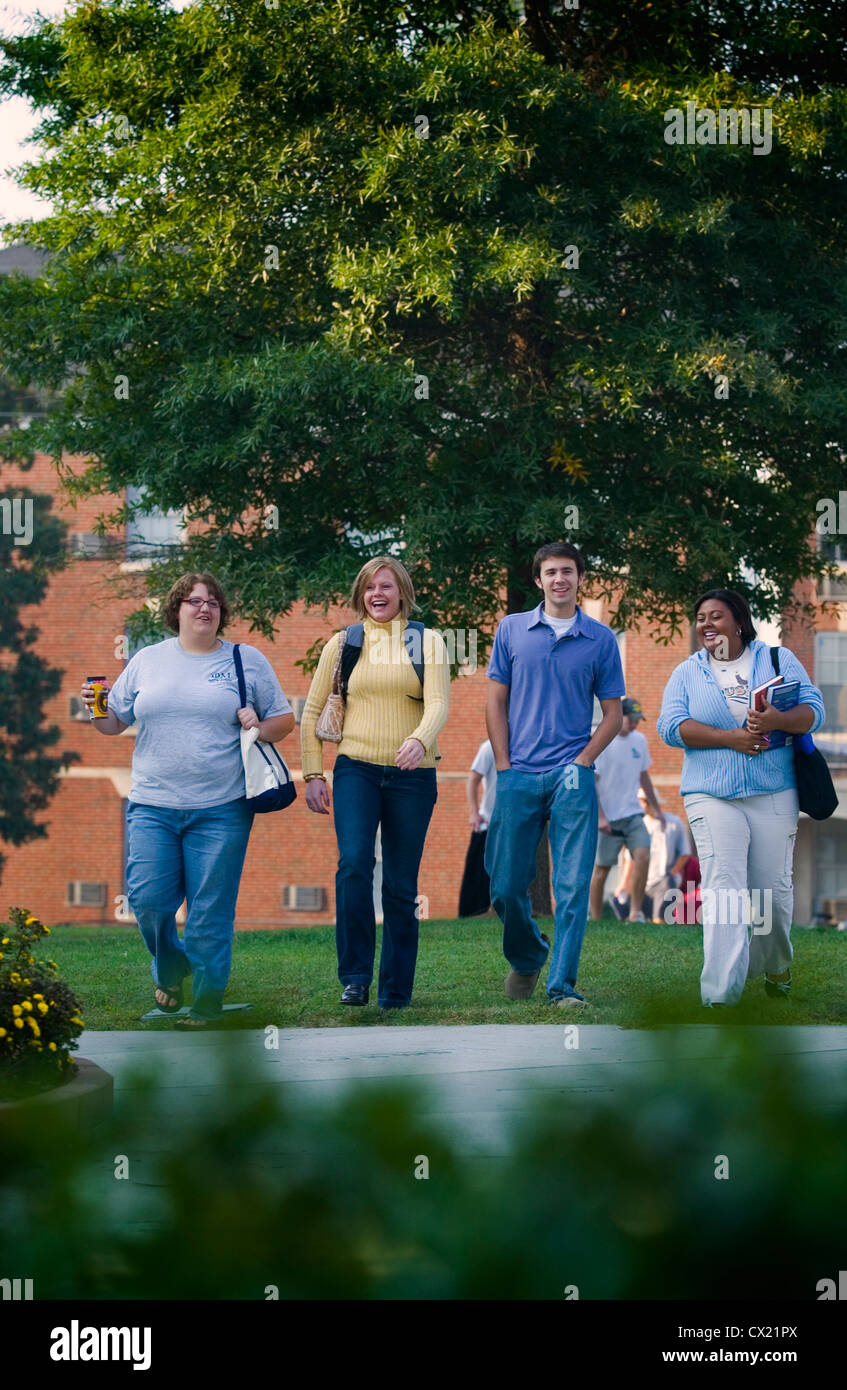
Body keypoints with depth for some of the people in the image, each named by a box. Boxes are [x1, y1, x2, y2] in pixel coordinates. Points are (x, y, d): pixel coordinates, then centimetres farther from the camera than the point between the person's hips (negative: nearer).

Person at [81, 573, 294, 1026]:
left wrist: (260, 728, -11)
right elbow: (114, 721, 16)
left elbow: (285, 719, 10)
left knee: (210, 912, -2)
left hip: (220, 809, -2)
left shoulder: (248, 661, 7)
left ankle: (207, 1002, 10)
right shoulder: (147, 661, 12)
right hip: (152, 805, 2)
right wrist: (95, 707, -4)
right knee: (147, 899, -5)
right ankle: (170, 969, 25)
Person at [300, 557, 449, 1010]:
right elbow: (312, 712, 13)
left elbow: (438, 703, -8)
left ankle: (395, 992, 12)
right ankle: (355, 977, -15)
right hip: (356, 769, 0)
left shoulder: (428, 642, 6)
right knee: (353, 862, -21)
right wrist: (313, 774, 5)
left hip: (411, 774, 0)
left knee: (401, 885, 3)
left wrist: (419, 740, -28)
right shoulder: (342, 643, 9)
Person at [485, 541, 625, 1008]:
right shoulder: (512, 630, 7)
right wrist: (504, 766, 1)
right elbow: (496, 701, 9)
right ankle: (526, 958, 31)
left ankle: (562, 984, -2)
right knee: (506, 885, 6)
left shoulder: (600, 639, 5)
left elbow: (613, 713, 7)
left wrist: (582, 762, -5)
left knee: (573, 886, -7)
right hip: (518, 776, 1)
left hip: (572, 777, -1)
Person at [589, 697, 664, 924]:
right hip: (607, 818, -5)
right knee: (601, 869, 0)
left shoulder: (639, 740, 10)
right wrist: (600, 816, -17)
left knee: (643, 855, -16)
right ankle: (596, 920, 11)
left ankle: (635, 912, -12)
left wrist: (655, 808, 23)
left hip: (632, 814, 5)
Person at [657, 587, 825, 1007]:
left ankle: (776, 965, 34)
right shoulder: (687, 673, 9)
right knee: (723, 887, -14)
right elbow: (671, 726, -4)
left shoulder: (778, 659, 8)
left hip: (774, 795, 1)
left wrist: (778, 721, -21)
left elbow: (813, 710, 1)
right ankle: (720, 996, -20)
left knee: (774, 888, 5)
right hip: (712, 795, -1)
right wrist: (730, 739, -15)